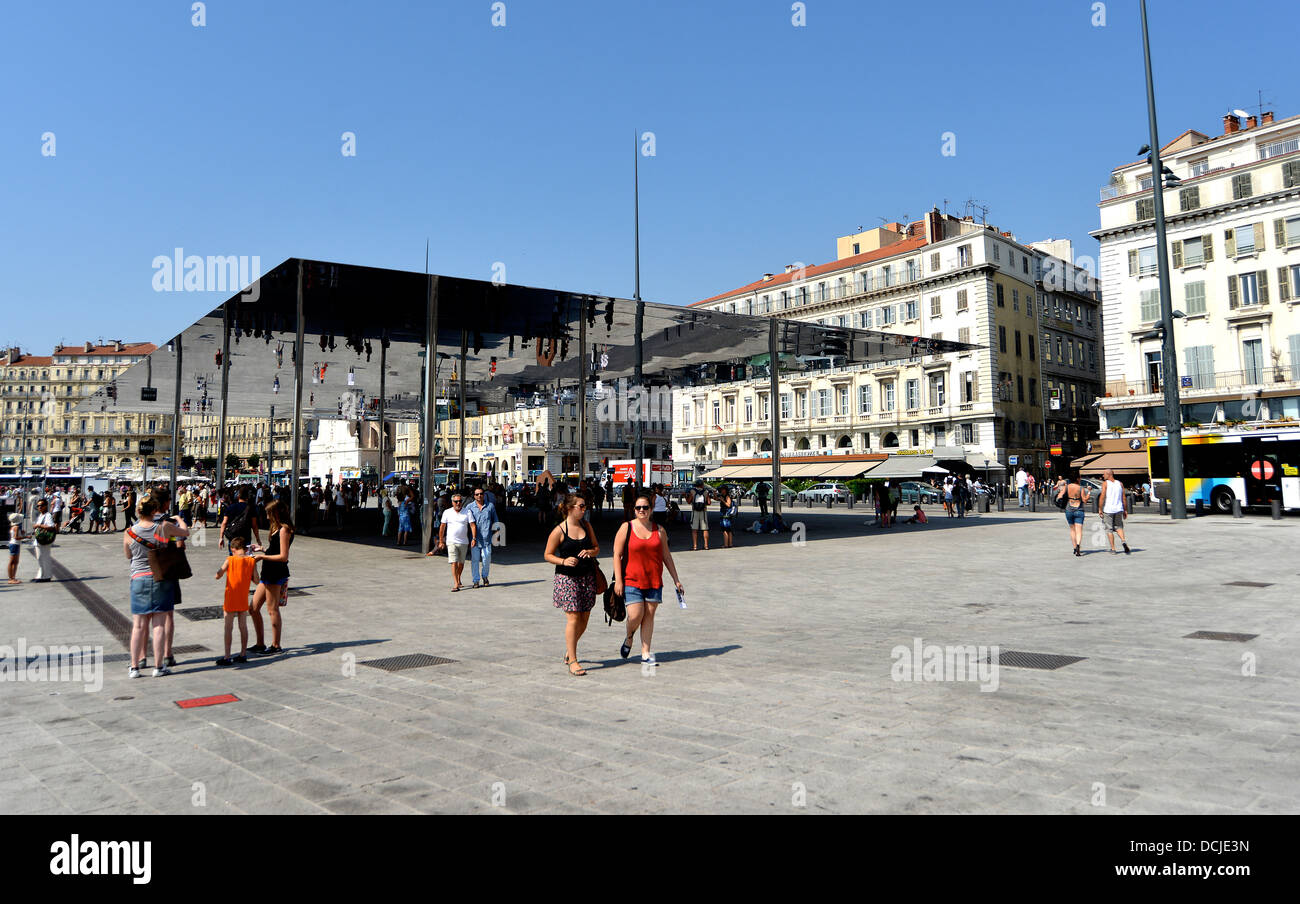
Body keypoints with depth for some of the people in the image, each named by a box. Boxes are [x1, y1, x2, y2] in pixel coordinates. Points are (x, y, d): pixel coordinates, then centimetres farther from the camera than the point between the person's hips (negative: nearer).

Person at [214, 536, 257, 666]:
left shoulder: (230, 560, -9)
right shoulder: (252, 561, -4)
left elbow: (218, 576, -11)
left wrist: (221, 570, 8)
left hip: (230, 600, -3)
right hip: (244, 600, 3)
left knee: (228, 628, 2)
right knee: (243, 627, 12)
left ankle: (227, 657, 4)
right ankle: (243, 654, 18)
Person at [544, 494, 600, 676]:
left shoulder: (586, 526, 10)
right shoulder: (559, 531, -6)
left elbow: (597, 547, 16)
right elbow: (548, 555, -3)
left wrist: (590, 552, -7)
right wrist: (564, 561, -20)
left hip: (587, 577, 6)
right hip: (567, 578, -5)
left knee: (584, 618, 8)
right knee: (573, 618, -9)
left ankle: (569, 650, 31)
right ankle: (573, 661, -2)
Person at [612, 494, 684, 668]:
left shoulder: (659, 530, 7)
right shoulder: (626, 528, -1)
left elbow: (666, 556, 14)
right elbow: (617, 555, -3)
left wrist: (676, 579, 12)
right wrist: (618, 580, -10)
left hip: (654, 581, 3)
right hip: (632, 580, -3)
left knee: (649, 615, 2)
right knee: (635, 615, -10)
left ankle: (645, 653, 11)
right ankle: (629, 638, 22)